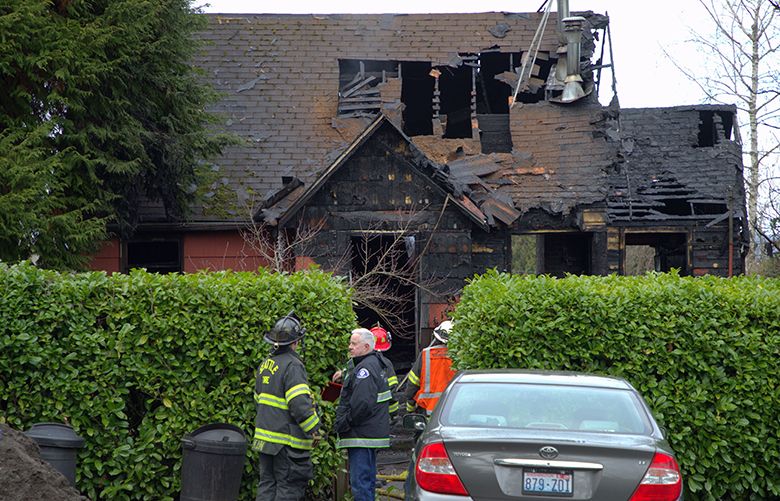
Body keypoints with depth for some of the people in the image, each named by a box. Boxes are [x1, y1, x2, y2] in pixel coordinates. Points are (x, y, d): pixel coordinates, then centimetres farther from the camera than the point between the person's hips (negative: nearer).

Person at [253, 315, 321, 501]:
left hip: (265, 435, 8)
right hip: (286, 440, -8)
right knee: (289, 486, -3)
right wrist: (313, 429, -12)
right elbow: (300, 403, -23)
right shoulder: (292, 365, -16)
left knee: (267, 484, 12)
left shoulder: (265, 365, 13)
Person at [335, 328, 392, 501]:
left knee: (360, 482, -12)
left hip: (362, 437, -11)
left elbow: (362, 403, -25)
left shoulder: (365, 368, -16)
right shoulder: (374, 364, 19)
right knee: (367, 479, 18)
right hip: (372, 434, 11)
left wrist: (343, 424, -15)